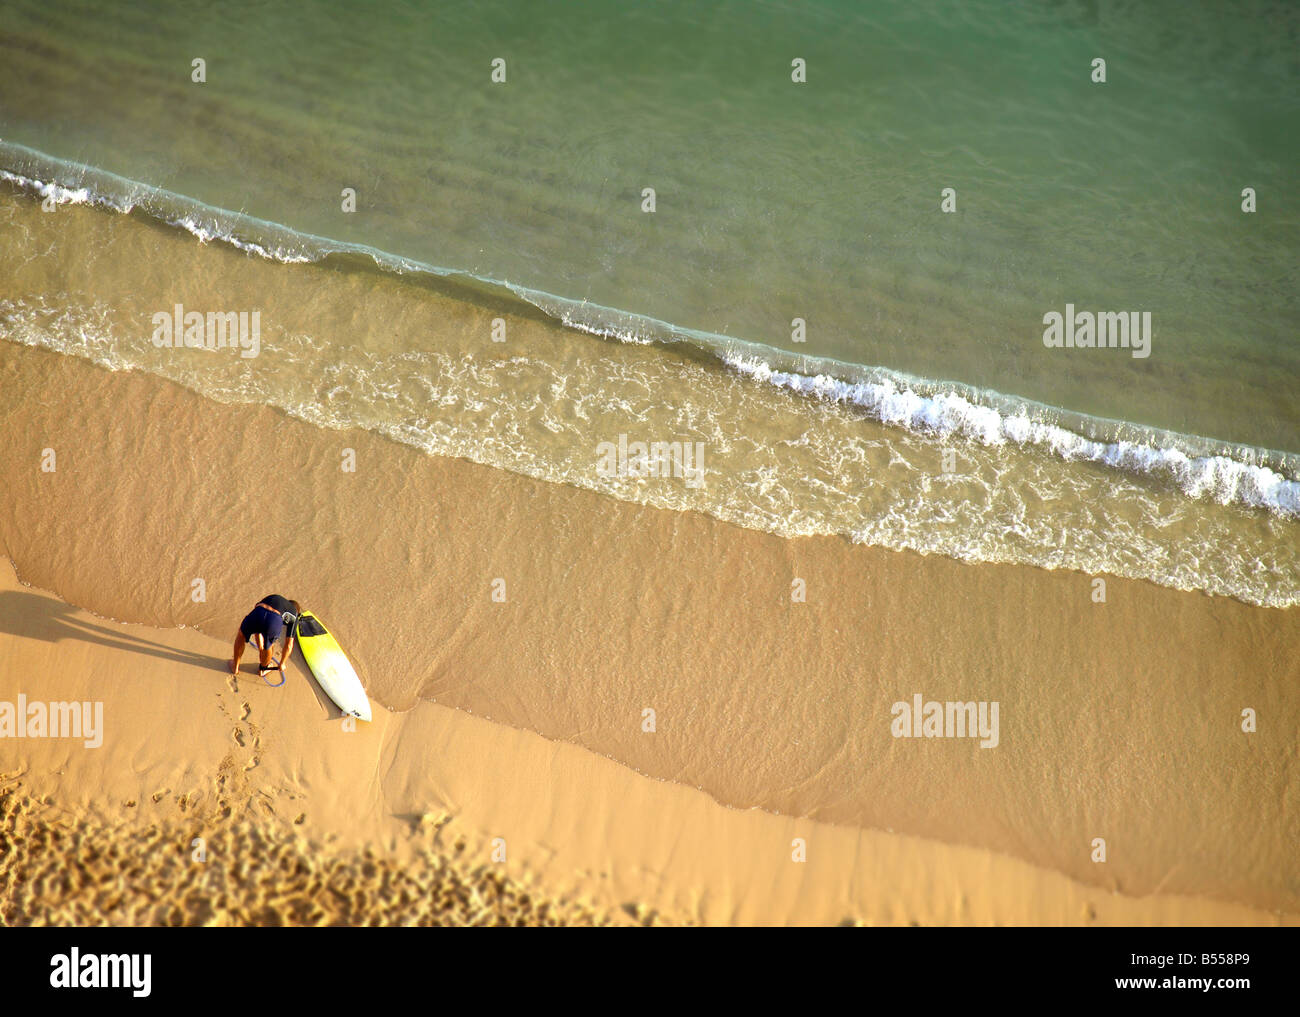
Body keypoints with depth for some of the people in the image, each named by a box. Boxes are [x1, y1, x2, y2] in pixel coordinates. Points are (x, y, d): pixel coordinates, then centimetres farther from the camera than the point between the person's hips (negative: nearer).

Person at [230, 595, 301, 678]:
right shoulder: (293, 614, 33)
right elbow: (288, 645, 36)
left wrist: (260, 650, 62)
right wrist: (282, 664, 51)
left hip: (256, 615, 2)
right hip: (274, 622, -2)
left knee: (242, 635, 35)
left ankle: (235, 667, 46)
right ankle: (263, 669, 53)